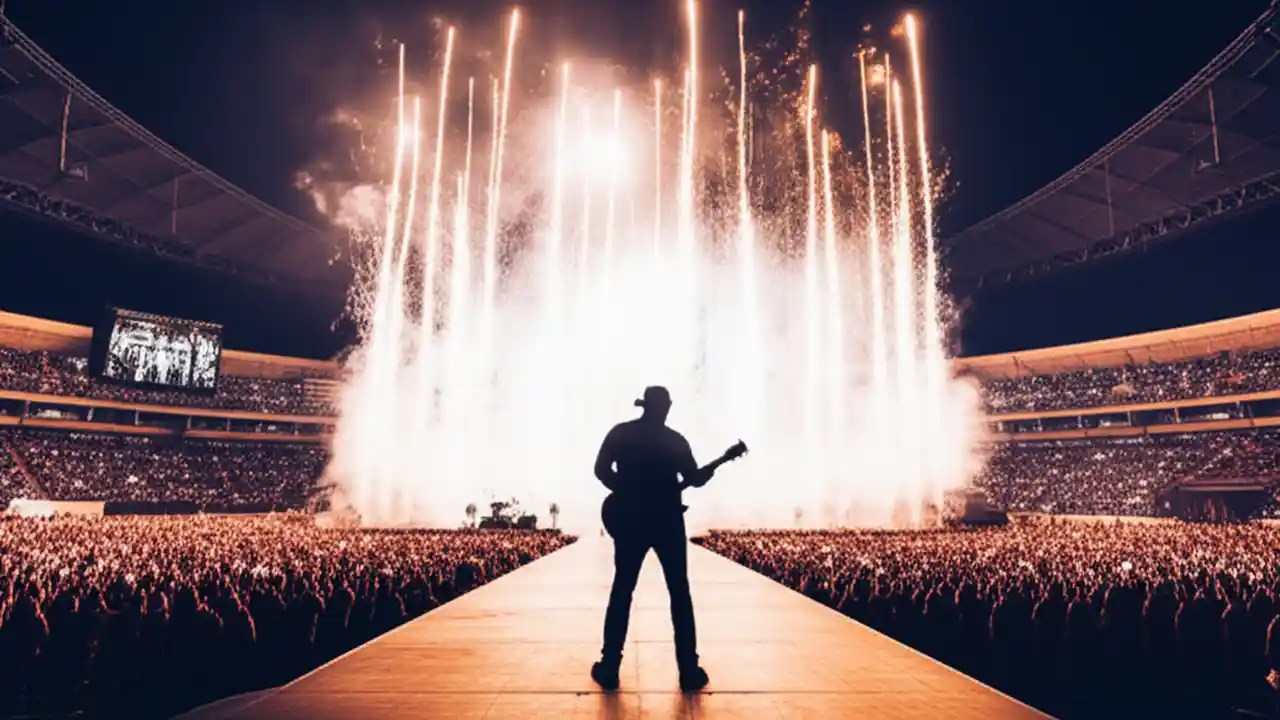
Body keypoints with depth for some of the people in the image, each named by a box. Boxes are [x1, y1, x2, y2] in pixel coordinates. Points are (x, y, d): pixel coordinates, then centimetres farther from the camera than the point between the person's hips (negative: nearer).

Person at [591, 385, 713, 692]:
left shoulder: (620, 433, 2)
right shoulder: (675, 440, -2)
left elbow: (601, 470, -3)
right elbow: (695, 479, -1)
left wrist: (628, 493, 7)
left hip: (631, 521, 1)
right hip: (668, 522, -1)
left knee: (622, 590, 9)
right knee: (679, 592, 8)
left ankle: (609, 668, 10)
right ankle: (689, 670, 10)